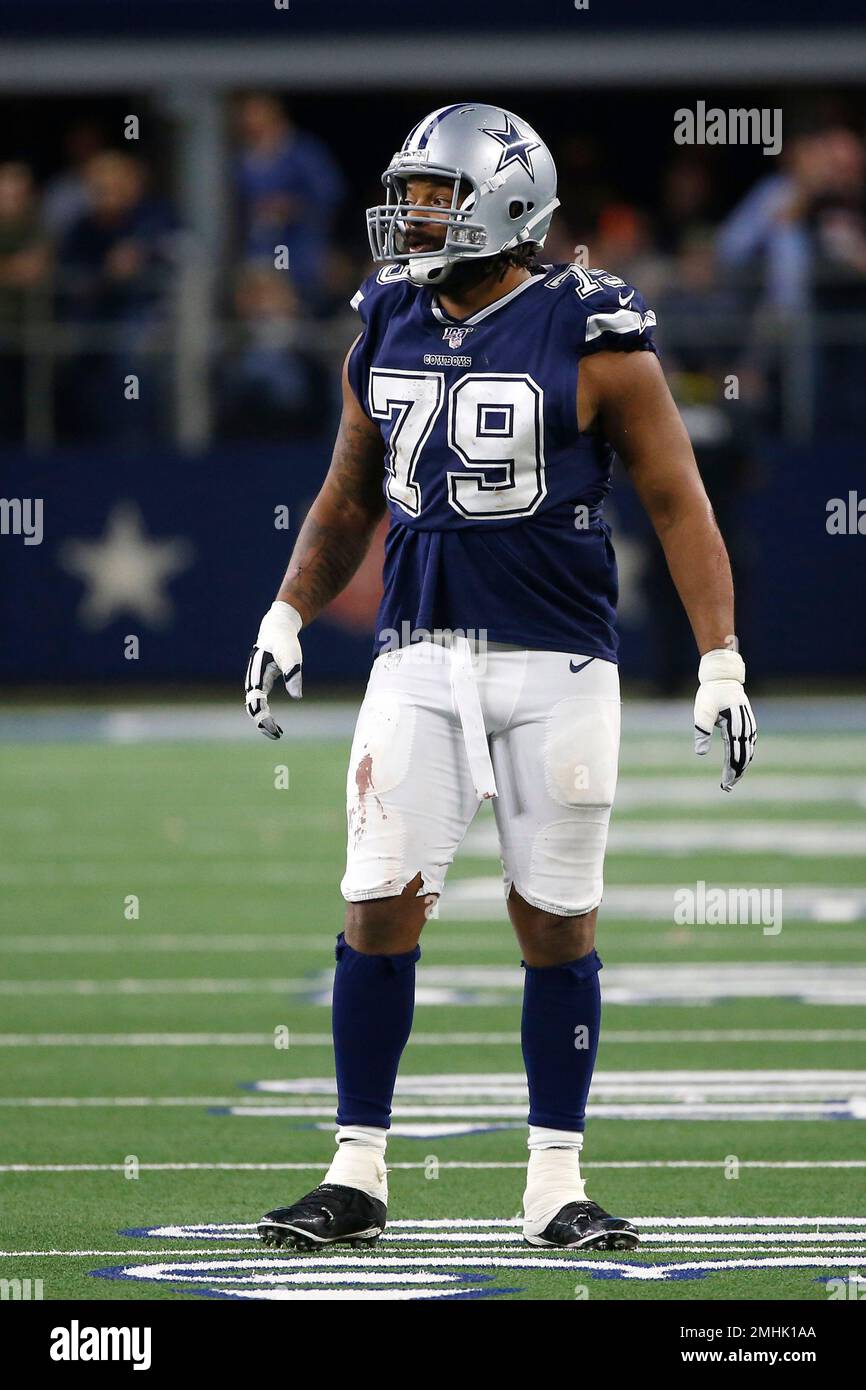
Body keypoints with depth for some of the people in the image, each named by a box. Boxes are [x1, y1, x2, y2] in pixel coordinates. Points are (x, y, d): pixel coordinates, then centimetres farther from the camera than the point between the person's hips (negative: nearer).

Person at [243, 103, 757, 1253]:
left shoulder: (593, 340, -7)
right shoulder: (386, 334, 7)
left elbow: (679, 506, -4)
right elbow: (349, 502, 21)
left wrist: (720, 661, -9)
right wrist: (287, 618, 12)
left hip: (556, 664, -3)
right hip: (419, 657, 4)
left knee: (558, 927, 2)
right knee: (380, 908, -4)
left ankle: (556, 1186, 10)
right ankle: (357, 1175, 4)